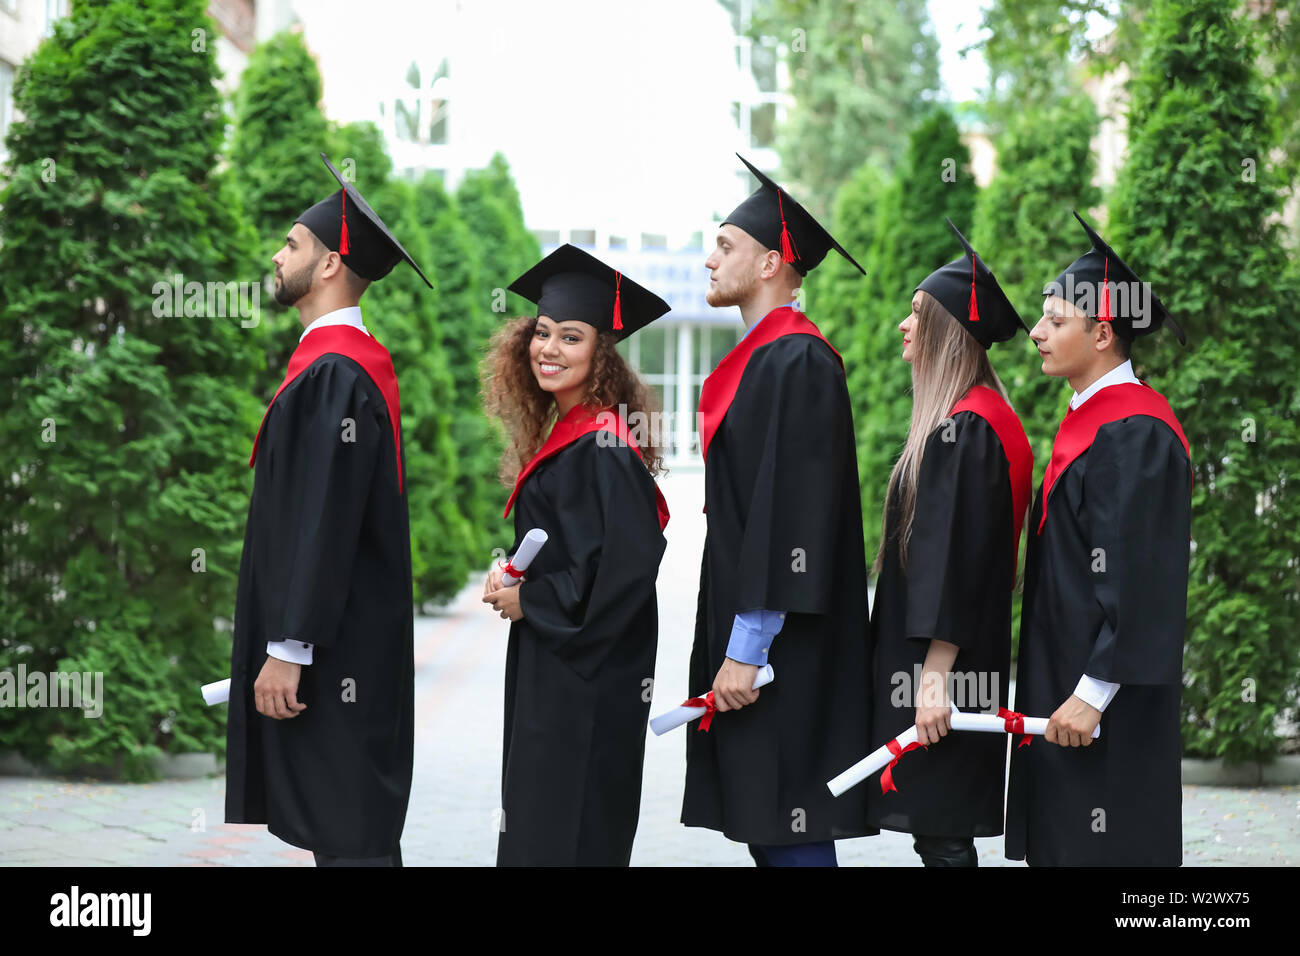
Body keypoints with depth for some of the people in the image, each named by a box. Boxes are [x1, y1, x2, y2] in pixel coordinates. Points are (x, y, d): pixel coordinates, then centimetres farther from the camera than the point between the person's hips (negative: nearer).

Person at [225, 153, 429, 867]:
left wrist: (288, 649, -23)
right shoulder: (352, 361, 14)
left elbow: (324, 521, -23)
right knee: (345, 830, 15)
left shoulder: (334, 373, -18)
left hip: (332, 644, -10)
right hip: (341, 639, 10)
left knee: (345, 837, -6)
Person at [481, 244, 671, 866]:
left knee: (565, 837, -3)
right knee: (535, 820, 14)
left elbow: (626, 563, -25)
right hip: (549, 658, 10)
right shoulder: (562, 431, 11)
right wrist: (514, 578, 4)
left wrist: (530, 600, -15)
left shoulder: (602, 445, -18)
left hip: (587, 674, -10)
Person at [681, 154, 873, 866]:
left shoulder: (796, 364, -15)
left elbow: (788, 515, -22)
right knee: (764, 831, 13)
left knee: (788, 834, -6)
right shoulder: (760, 357, 16)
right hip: (746, 629, 10)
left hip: (780, 645, -10)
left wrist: (747, 647, -22)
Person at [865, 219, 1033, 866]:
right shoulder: (974, 418, 14)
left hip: (942, 665, -10)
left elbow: (958, 557, -22)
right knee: (942, 830, 13)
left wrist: (935, 674, -23)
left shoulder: (965, 429, -17)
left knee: (942, 834, -5)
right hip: (931, 663, 10)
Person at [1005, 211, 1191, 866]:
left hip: (1110, 693, -10)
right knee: (1059, 840, 12)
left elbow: (1137, 578, -22)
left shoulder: (1134, 435, -17)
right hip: (1066, 671, 10)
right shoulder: (1091, 418, 13)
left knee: (1103, 846, -4)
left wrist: (1093, 692, -23)